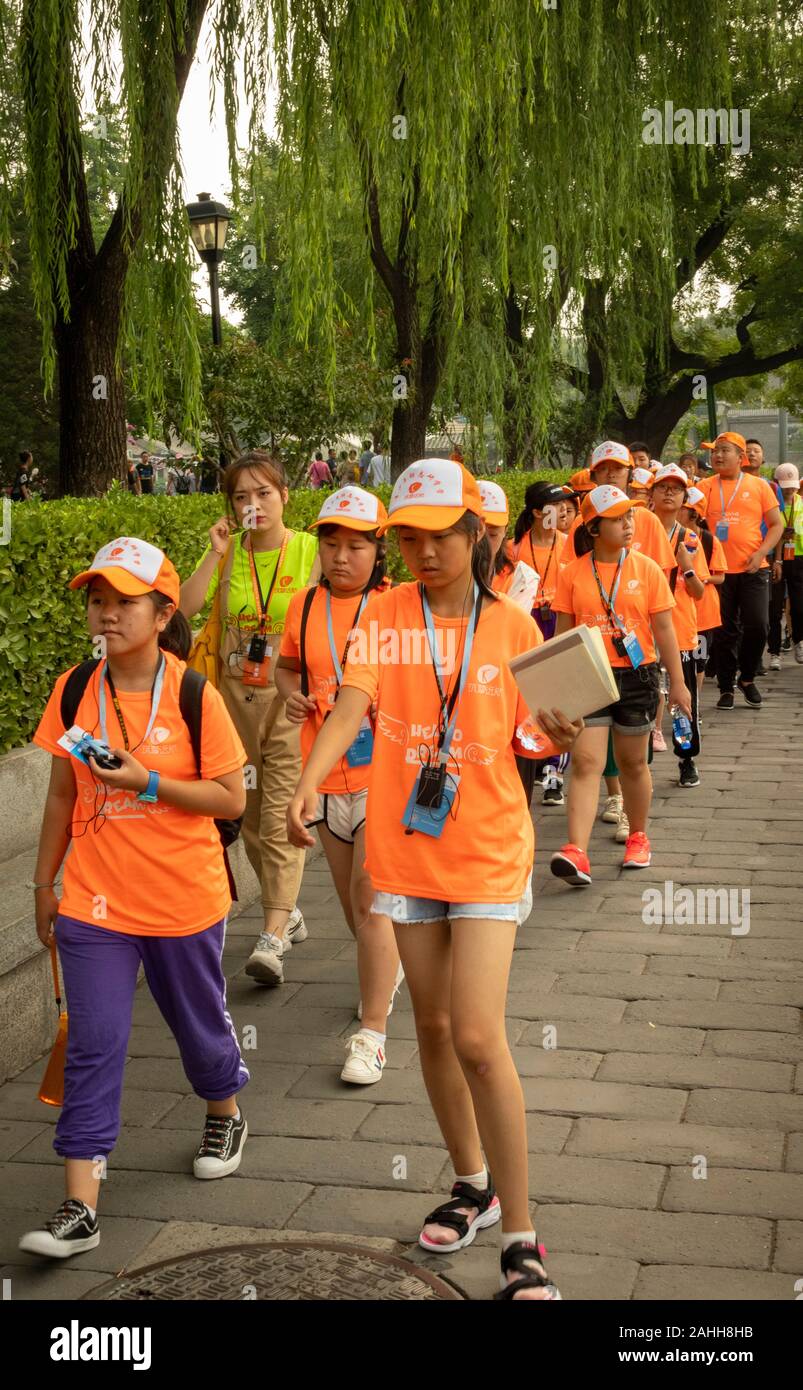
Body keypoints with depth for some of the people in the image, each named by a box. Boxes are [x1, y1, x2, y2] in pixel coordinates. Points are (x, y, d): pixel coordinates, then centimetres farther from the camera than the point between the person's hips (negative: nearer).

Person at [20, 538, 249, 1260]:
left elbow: (231, 798, -10)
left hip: (184, 898, -2)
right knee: (94, 1045, -1)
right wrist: (45, 882, 10)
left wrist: (147, 781, -21)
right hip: (94, 901, 2)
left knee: (199, 1021, 18)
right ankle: (80, 1207, 3)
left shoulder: (193, 695, -11)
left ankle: (226, 1116, 47)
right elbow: (63, 793, 8)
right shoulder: (75, 690, -1)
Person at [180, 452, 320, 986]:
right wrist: (216, 553, -15)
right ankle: (287, 911, 29)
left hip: (291, 697, -4)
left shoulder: (310, 550, -4)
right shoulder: (229, 553, 4)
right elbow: (186, 607, -9)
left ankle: (272, 939, -13)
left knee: (281, 815, -11)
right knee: (251, 815, 12)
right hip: (236, 695, 4)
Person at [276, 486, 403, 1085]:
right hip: (326, 774, 5)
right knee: (352, 899, 19)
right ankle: (388, 968, 48)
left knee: (369, 898, -11)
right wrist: (292, 693, -2)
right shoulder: (305, 606, 4)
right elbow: (287, 664, 19)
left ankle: (372, 1033, -3)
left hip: (385, 771, -5)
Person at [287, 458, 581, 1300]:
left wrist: (562, 737, -21)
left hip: (488, 850, -3)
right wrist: (308, 782, -33)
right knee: (432, 1027, 15)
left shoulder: (512, 627, -3)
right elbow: (351, 706, -16)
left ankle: (519, 1237, 4)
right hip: (405, 848, 3)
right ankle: (471, 1183, 38)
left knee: (478, 1038, -10)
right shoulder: (387, 614, -2)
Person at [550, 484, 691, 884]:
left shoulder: (647, 569, -1)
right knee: (586, 762, -10)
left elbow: (663, 629, 3)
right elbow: (563, 632, 5)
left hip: (637, 675, 1)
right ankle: (576, 853, -17)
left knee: (633, 762, 14)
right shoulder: (573, 573, -1)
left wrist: (678, 682, 3)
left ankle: (638, 837, 35)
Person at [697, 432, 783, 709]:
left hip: (753, 570, 0)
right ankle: (726, 688, 16)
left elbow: (776, 525, 5)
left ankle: (747, 678, 16)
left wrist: (760, 554, -10)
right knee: (725, 631, 5)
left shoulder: (759, 486, 4)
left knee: (757, 625, -6)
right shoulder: (704, 487, 5)